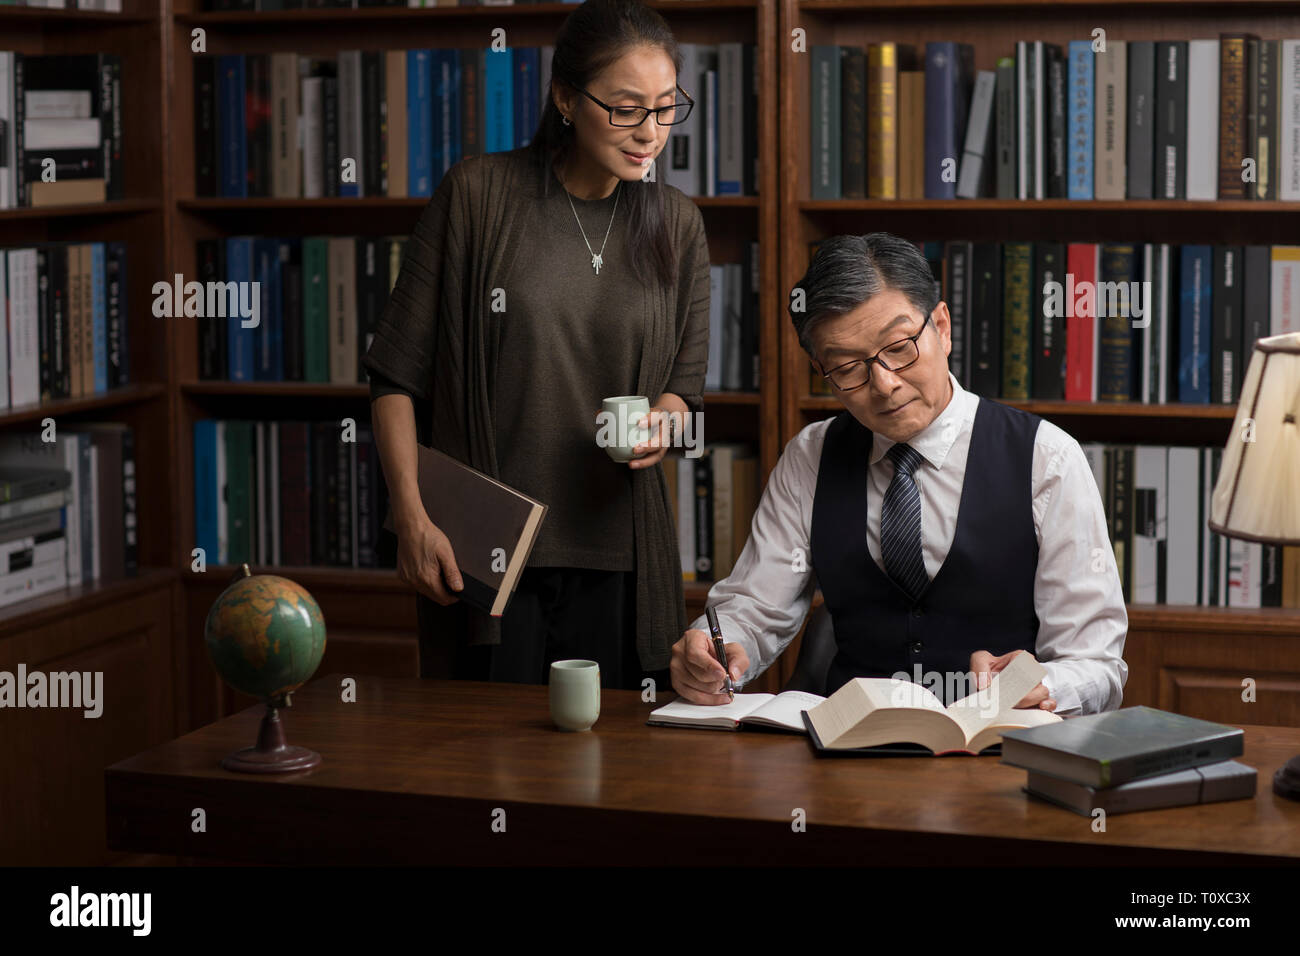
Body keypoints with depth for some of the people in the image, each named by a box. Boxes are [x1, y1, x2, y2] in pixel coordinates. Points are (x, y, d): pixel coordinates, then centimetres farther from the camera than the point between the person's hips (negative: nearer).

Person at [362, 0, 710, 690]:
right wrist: (411, 519, -9)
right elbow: (398, 373, -1)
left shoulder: (676, 226, 8)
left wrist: (663, 421, -6)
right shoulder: (478, 194, -3)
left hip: (617, 559, 3)